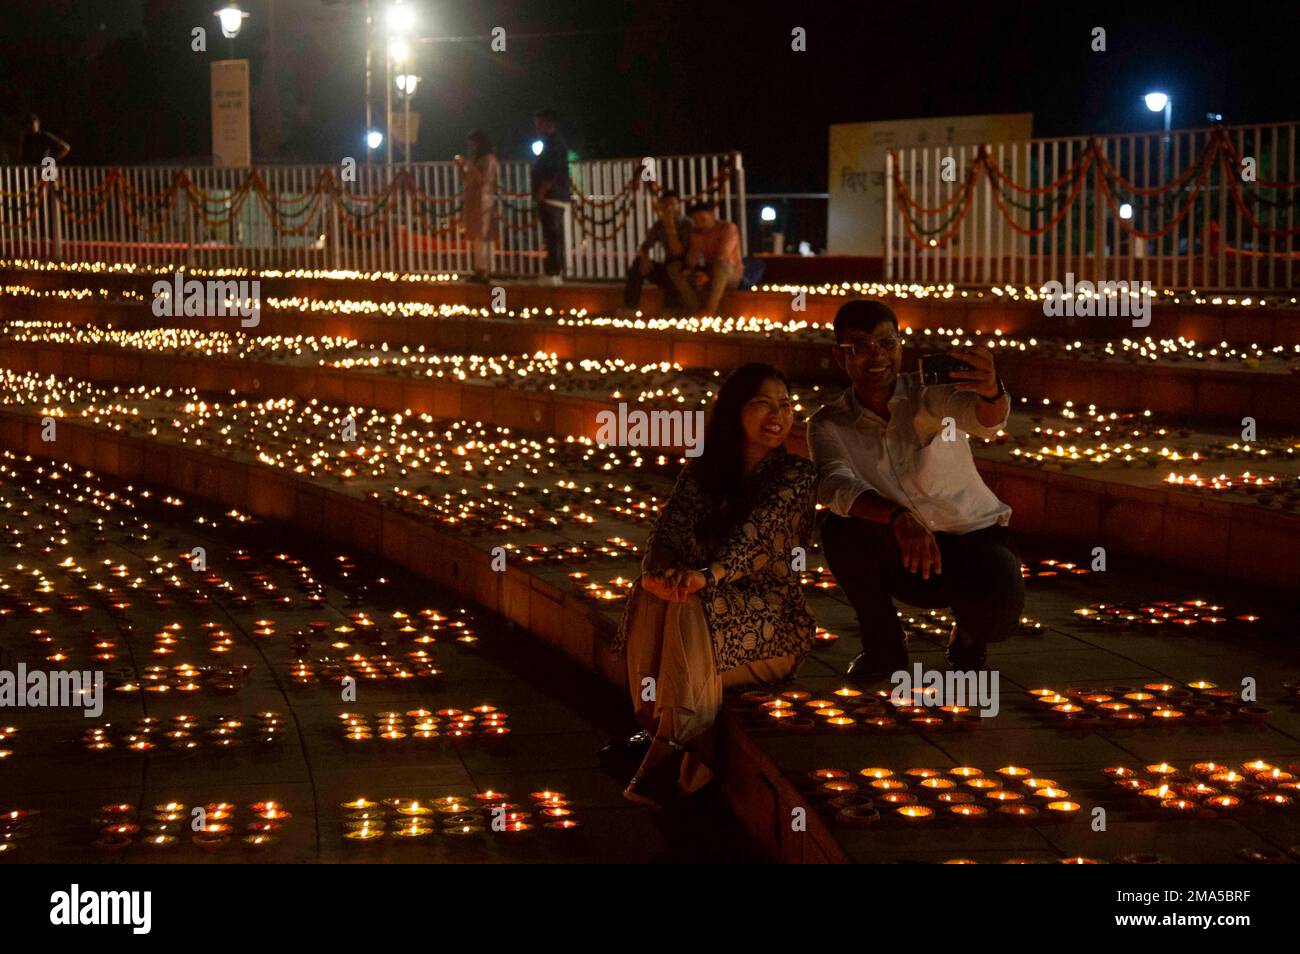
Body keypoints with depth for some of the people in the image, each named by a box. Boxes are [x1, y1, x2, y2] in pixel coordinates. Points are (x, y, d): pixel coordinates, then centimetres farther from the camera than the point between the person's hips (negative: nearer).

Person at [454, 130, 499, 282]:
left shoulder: (488, 159, -8)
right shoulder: (475, 160, 20)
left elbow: (482, 179, -19)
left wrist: (468, 166, -17)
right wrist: (461, 167, 11)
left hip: (483, 203, -9)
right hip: (472, 203, 9)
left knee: (482, 238, -12)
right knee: (476, 238, 6)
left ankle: (483, 271, -15)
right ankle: (478, 270, 5)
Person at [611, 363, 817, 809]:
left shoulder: (796, 474, -1)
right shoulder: (700, 473, 11)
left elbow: (757, 529, -20)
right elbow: (670, 527, -5)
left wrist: (708, 574, -40)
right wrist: (662, 570, -30)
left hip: (770, 618, -4)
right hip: (715, 604, 4)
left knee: (690, 607, -33)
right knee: (651, 598, -29)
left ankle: (671, 750, -32)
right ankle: (691, 752, -29)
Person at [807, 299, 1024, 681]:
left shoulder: (928, 392, -14)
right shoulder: (829, 425, -10)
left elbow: (985, 419, -36)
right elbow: (835, 485, -31)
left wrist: (991, 391, -62)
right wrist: (898, 517, -51)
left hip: (974, 538, -1)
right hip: (904, 551, 1)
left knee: (999, 605, -33)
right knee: (839, 529, -29)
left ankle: (968, 641, 9)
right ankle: (884, 646, -3)